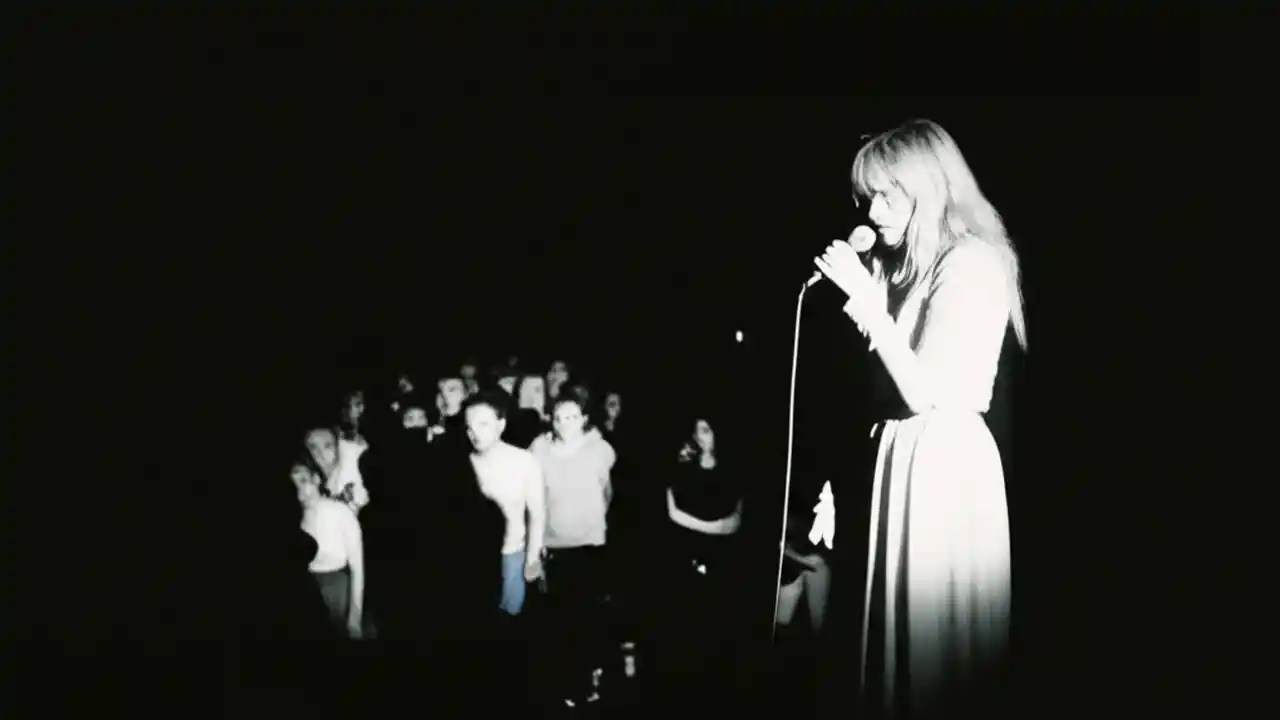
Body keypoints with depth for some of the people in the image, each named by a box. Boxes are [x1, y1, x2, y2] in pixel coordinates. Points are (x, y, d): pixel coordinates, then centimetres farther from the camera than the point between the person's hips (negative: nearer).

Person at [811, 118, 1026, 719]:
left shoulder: (971, 262, -12)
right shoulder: (906, 265, 13)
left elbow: (925, 391, -18)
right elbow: (891, 384, 11)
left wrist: (866, 299, -14)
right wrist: (856, 296, 7)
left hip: (943, 460, -8)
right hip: (904, 453, 9)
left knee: (937, 642, -1)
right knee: (903, 629, 11)